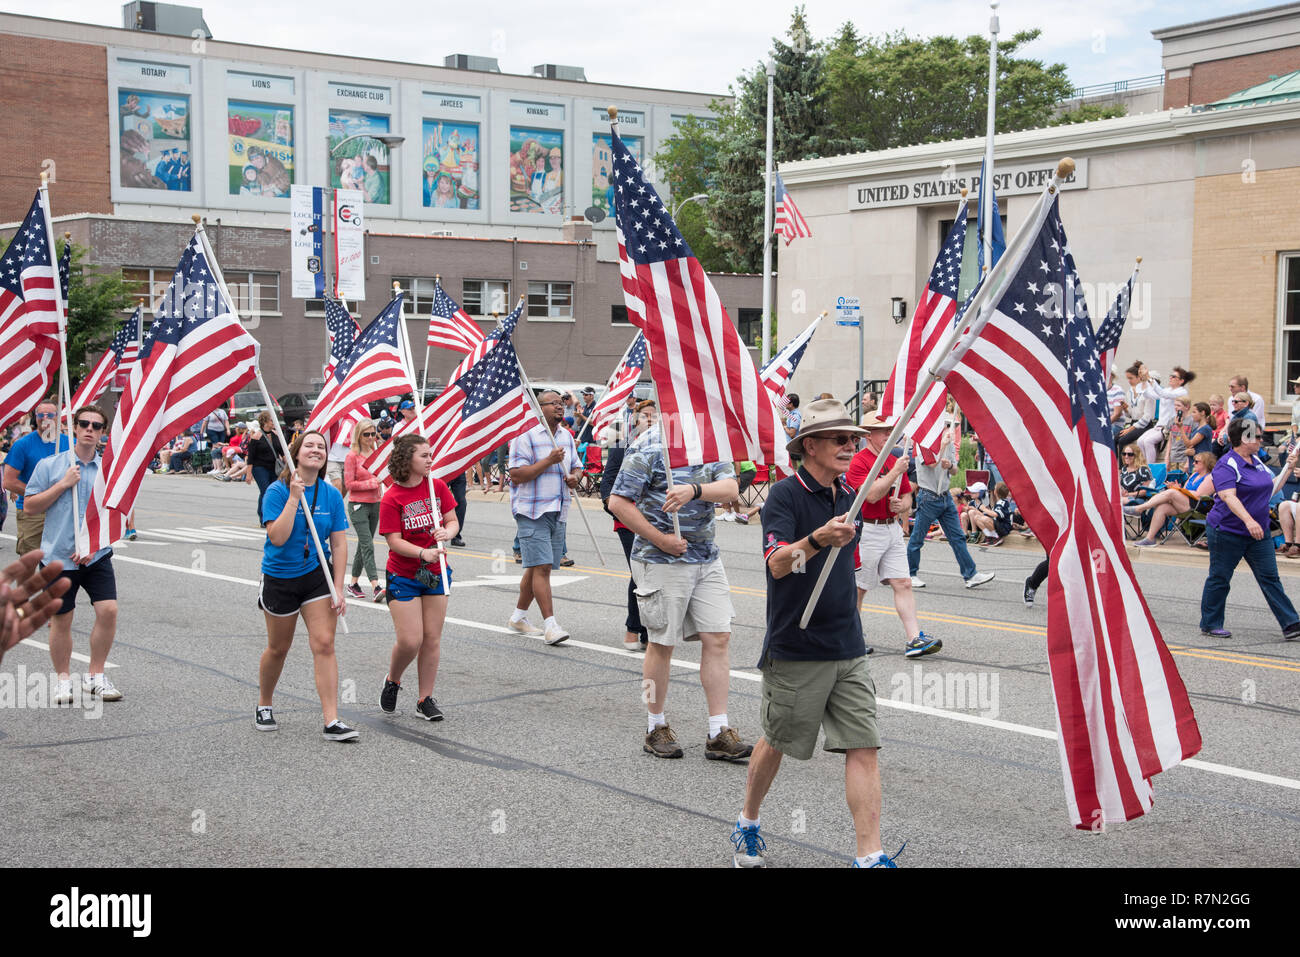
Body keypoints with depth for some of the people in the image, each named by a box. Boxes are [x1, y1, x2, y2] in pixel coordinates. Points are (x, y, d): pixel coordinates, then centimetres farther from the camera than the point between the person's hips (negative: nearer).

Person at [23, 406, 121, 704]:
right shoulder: (49, 466, 1)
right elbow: (30, 505, 0)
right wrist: (63, 484, -11)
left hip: (96, 556, 1)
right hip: (58, 556, -1)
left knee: (108, 610, -11)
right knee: (61, 620, 6)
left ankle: (95, 676, 6)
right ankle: (64, 679, 23)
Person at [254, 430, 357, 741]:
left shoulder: (331, 495, -1)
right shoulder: (277, 491, -11)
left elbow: (339, 544, 0)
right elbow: (277, 537, -24)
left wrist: (338, 589, -5)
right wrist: (294, 497, -27)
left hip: (318, 575, 2)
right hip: (280, 578, -2)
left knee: (324, 644, -9)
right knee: (279, 648, 11)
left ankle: (331, 722, -8)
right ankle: (264, 706, 36)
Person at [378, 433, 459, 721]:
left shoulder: (438, 486, 0)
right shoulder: (392, 498, -13)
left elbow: (452, 520, 4)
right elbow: (394, 541, -17)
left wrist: (447, 532, -19)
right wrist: (423, 553, -32)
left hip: (435, 573, 4)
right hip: (402, 576, -4)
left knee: (432, 638, 4)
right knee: (409, 641, -8)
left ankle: (425, 699, 16)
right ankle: (392, 681, 22)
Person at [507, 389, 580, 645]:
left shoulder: (567, 436, 14)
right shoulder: (526, 437, -9)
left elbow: (576, 466, 25)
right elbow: (516, 475, -15)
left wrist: (574, 476, 1)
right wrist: (549, 461, -20)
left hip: (557, 513, 7)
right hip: (532, 511, -7)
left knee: (536, 567, 14)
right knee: (541, 567, -13)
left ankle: (519, 616, 27)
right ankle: (550, 625, -15)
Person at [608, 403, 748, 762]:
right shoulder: (650, 448, -11)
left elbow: (730, 489, -7)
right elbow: (619, 503, -13)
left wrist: (694, 490, -27)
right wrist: (661, 540, -15)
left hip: (707, 559, 6)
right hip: (662, 562, -6)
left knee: (718, 638, 1)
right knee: (662, 643, 4)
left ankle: (719, 733, 6)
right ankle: (656, 728, 20)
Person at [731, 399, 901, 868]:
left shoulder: (849, 497, 10)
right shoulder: (785, 495, -11)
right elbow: (777, 564, -25)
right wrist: (817, 539, -41)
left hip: (847, 648, 5)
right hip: (795, 649, -5)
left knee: (863, 746, -4)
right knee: (777, 742, 10)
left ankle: (869, 856, -3)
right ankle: (748, 822, 34)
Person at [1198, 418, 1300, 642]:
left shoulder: (1257, 462, 12)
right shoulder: (1227, 465, -16)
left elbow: (1271, 488, 27)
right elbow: (1229, 497, -30)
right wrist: (1248, 520, -39)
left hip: (1258, 532, 7)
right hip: (1227, 531, -7)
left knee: (1270, 577, 4)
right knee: (1220, 578, 4)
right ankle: (1209, 624, 16)